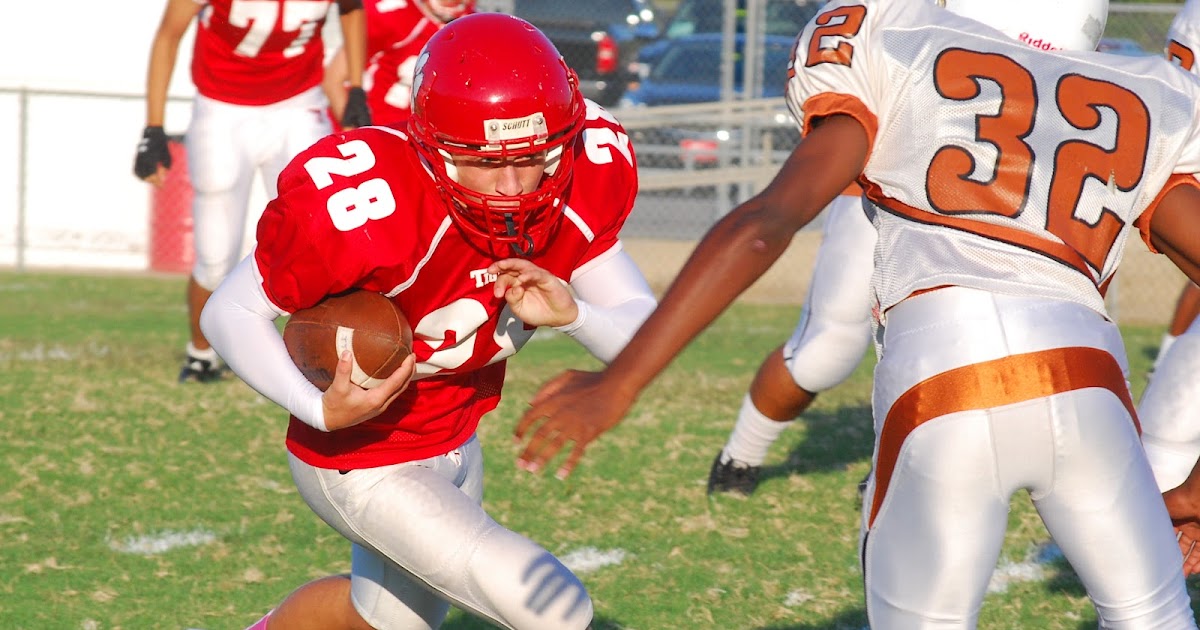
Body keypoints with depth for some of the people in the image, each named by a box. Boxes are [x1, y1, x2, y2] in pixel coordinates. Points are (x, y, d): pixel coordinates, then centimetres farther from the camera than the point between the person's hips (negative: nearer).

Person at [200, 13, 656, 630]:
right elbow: (229, 312, -25)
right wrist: (321, 409, -39)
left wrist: (571, 314, -32)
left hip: (455, 444, 7)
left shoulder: (578, 190, -19)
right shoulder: (370, 213, -36)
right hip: (365, 468, -7)